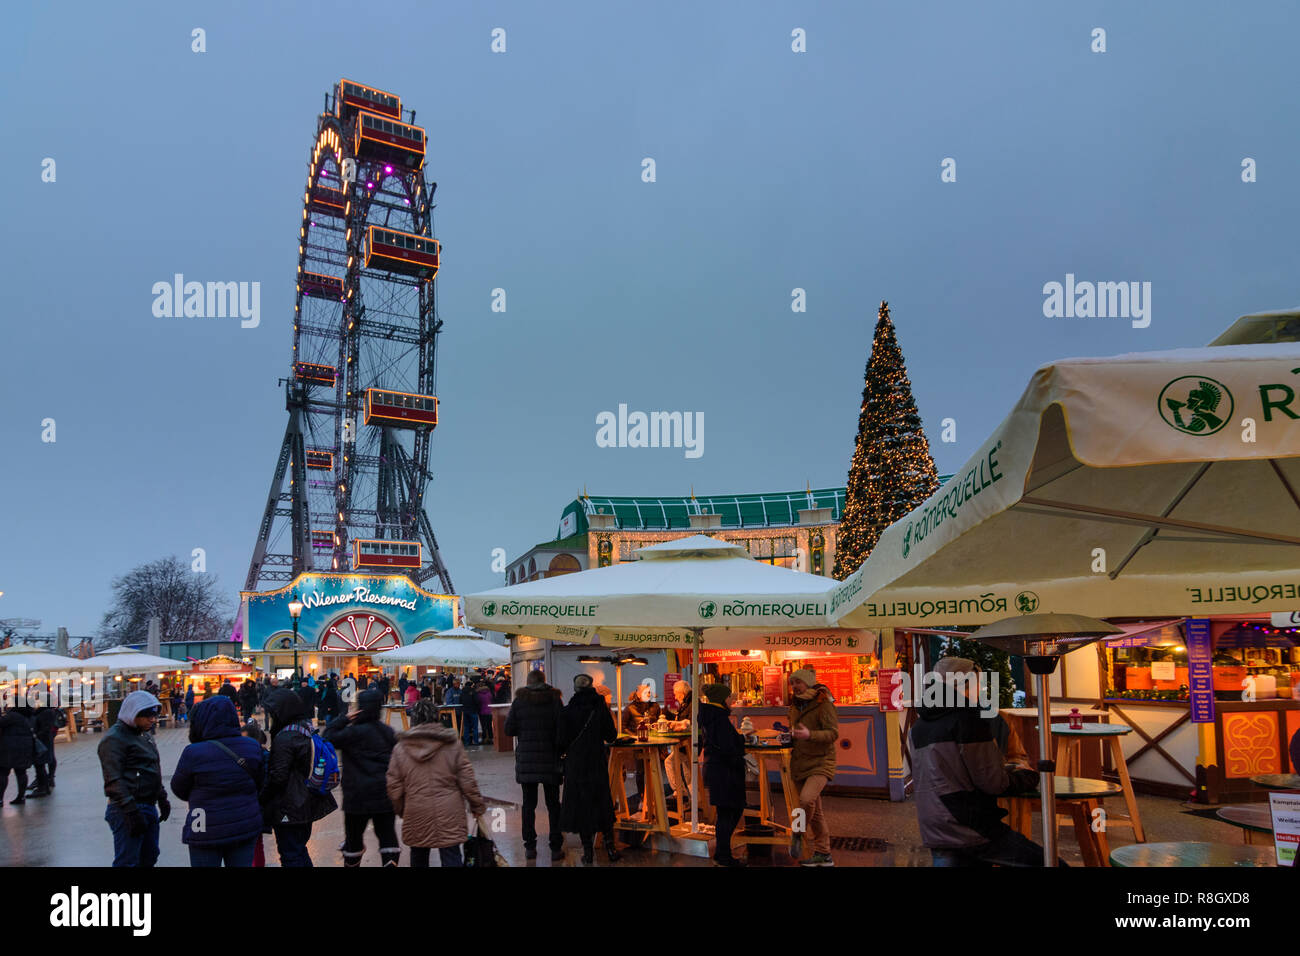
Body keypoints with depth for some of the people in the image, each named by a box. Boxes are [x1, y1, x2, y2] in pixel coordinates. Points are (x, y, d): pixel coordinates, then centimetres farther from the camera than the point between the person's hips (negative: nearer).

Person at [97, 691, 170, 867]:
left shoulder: (145, 734, 16)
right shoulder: (114, 738, -13)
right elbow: (114, 781, -19)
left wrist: (162, 799, 21)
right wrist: (132, 812, -22)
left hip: (149, 806, 9)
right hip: (127, 811, -9)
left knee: (149, 858, 16)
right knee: (127, 861, -6)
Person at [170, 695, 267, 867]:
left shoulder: (194, 753, -17)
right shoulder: (253, 747, -3)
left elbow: (179, 790, -2)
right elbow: (259, 785, 9)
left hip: (207, 832, -4)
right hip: (246, 827, 4)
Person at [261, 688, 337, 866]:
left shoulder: (284, 738, -21)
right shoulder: (308, 730, 6)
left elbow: (278, 777, -21)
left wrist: (262, 799, -9)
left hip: (288, 811, -9)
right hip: (308, 804, 9)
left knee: (291, 856, 1)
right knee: (300, 851, 21)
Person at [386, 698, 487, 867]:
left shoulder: (400, 748, 0)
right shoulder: (453, 745, -3)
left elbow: (394, 787, 3)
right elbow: (468, 782, -2)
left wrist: (400, 811, 20)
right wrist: (478, 808, 9)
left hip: (416, 816, 2)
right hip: (448, 816, -2)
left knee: (418, 859, 19)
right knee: (451, 858, 0)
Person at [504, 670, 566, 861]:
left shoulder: (519, 701, -1)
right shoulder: (554, 700, -2)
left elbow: (509, 729, 0)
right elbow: (561, 730, -7)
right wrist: (559, 750, 4)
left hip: (525, 760, 1)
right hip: (549, 759, 0)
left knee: (529, 804, 9)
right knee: (553, 804, 7)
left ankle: (530, 847, 11)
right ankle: (556, 848, 7)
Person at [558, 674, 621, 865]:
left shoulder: (567, 711, -8)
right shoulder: (600, 708, -5)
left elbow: (562, 741, -8)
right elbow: (611, 736, -2)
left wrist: (562, 752, 12)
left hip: (575, 764, -1)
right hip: (597, 762, 1)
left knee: (580, 804, 7)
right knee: (602, 802, 13)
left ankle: (588, 849, 7)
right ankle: (609, 844, 6)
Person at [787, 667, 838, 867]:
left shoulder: (823, 703, -11)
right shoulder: (796, 705, 13)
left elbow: (833, 733, -19)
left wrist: (809, 735, -32)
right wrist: (790, 736, 10)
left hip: (820, 762, -7)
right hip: (800, 762, 7)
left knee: (807, 799, -29)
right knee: (815, 810, 11)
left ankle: (798, 834, -6)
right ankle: (823, 855, 19)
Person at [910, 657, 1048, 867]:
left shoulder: (920, 726, 14)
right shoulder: (968, 718, -10)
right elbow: (993, 783, -12)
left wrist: (1009, 770, 23)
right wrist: (1028, 778, 7)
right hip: (972, 830, -8)